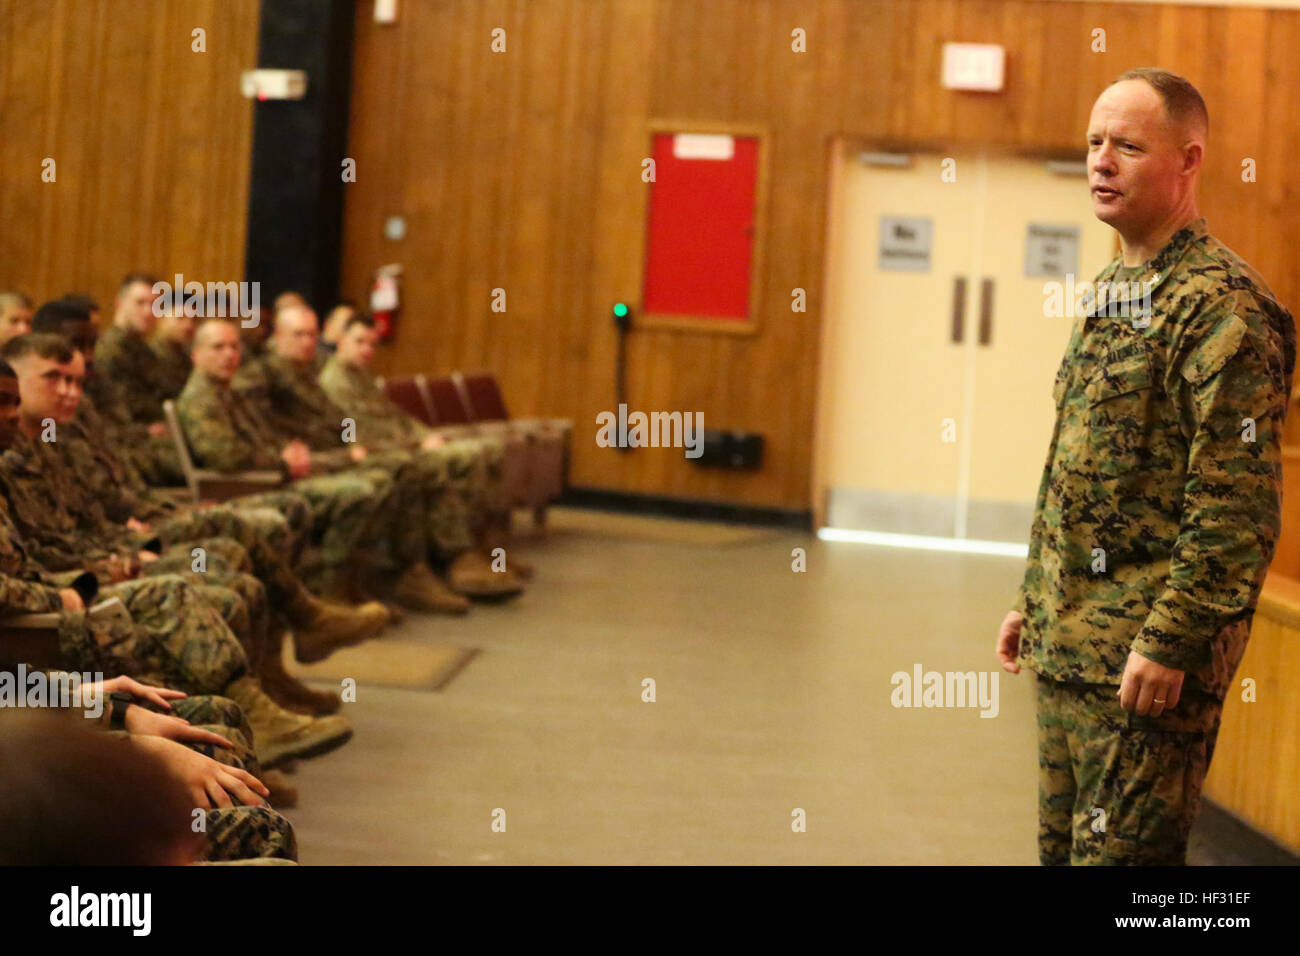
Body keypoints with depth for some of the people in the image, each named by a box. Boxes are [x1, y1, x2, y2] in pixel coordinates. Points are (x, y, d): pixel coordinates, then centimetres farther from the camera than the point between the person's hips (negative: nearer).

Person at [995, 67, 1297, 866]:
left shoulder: (1221, 305, -14)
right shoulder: (1113, 292, 15)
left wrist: (1172, 642, -21)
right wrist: (1034, 601, 19)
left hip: (1144, 657, -9)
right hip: (1066, 645, 9)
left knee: (1121, 853, -4)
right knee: (1062, 848, 14)